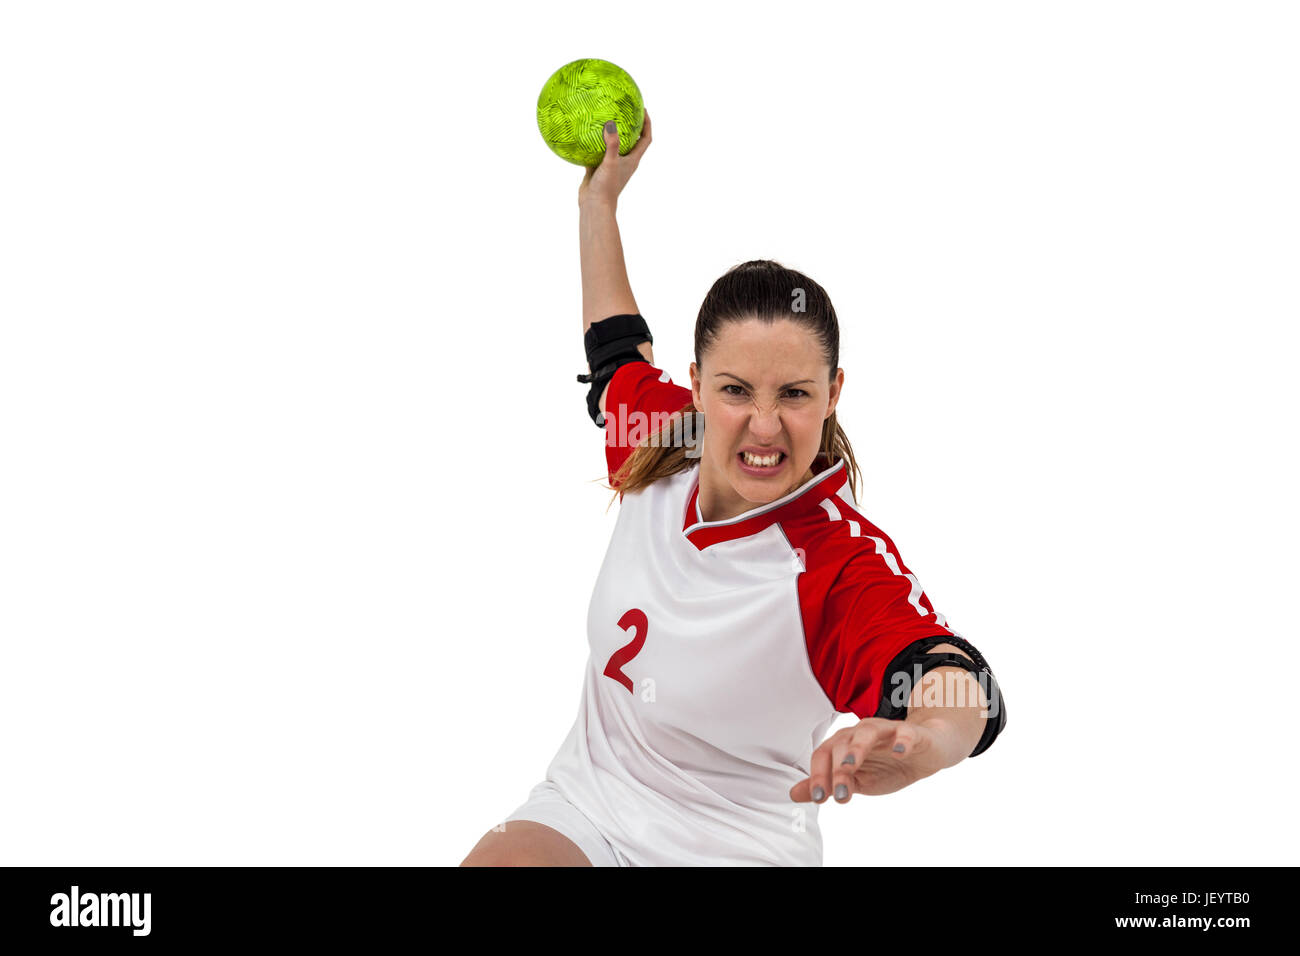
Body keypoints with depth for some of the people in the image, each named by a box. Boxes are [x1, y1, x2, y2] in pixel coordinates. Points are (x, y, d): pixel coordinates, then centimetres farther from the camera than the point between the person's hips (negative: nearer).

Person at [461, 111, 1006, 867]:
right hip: (582, 812, 3)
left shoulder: (843, 564, -26)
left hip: (734, 850, -2)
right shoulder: (665, 448, -9)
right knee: (494, 863, -24)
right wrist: (601, 194, 20)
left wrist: (915, 741, -69)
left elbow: (961, 689, -46)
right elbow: (614, 346, 15)